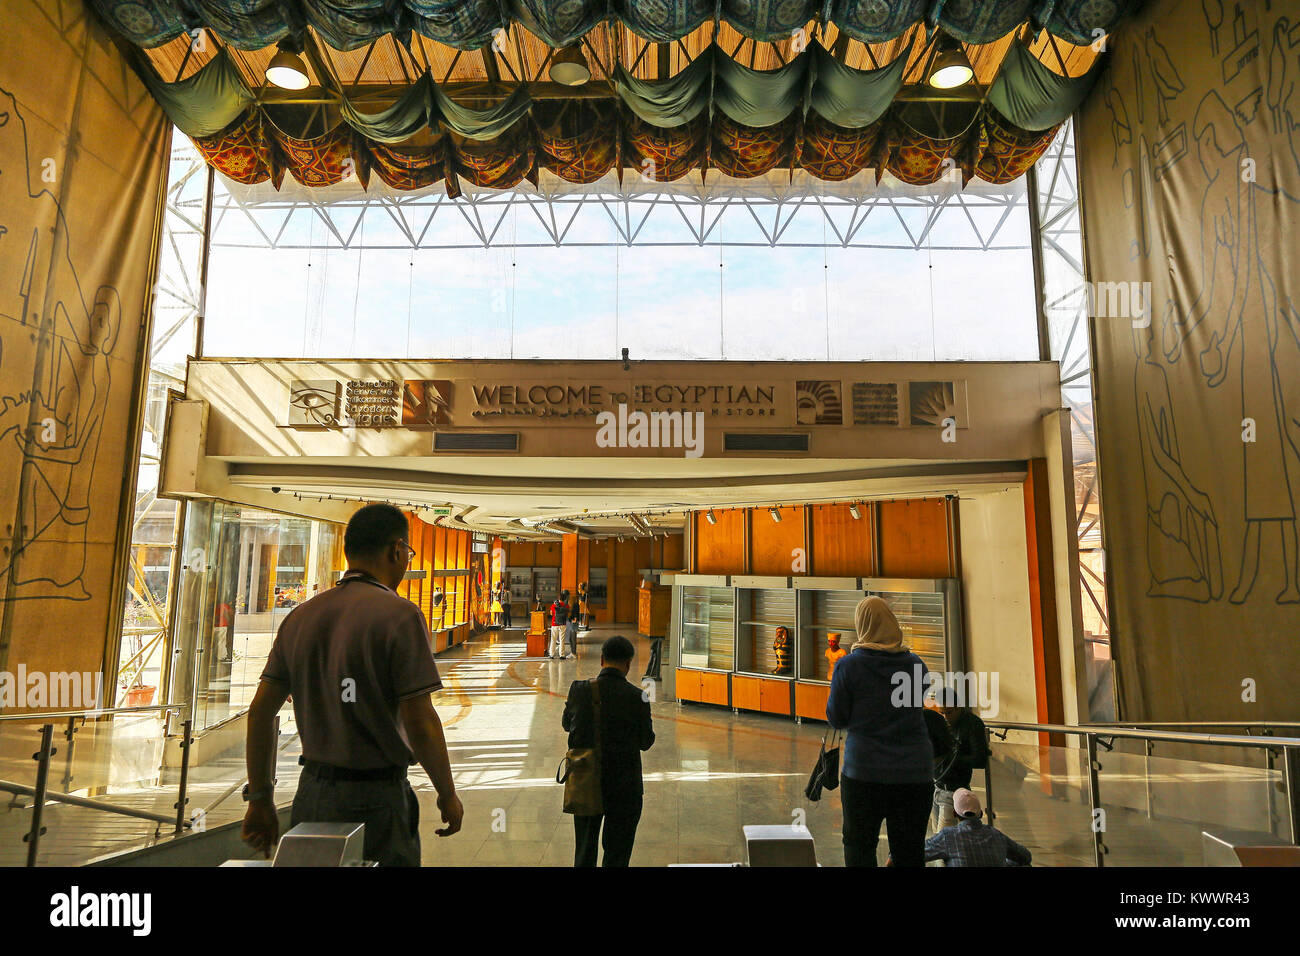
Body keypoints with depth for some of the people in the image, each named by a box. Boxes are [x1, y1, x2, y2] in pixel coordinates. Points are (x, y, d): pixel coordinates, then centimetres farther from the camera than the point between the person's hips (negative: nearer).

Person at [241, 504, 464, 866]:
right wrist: (448, 795, -4)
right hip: (375, 798, -6)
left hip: (311, 795, 6)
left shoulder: (300, 617, 4)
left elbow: (260, 711, 7)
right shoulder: (400, 616, -16)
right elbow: (421, 724, -18)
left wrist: (260, 799, 15)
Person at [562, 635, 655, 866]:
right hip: (624, 787, -2)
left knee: (584, 852, 20)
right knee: (617, 854, 13)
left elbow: (567, 724, 8)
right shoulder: (637, 698, -15)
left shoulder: (579, 690, -9)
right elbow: (646, 742, -4)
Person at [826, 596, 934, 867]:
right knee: (910, 852, 14)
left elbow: (836, 719, -2)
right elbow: (923, 708, 15)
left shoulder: (849, 666, -9)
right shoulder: (916, 664, 1)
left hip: (864, 773, -3)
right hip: (915, 772, 3)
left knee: (859, 847, 11)